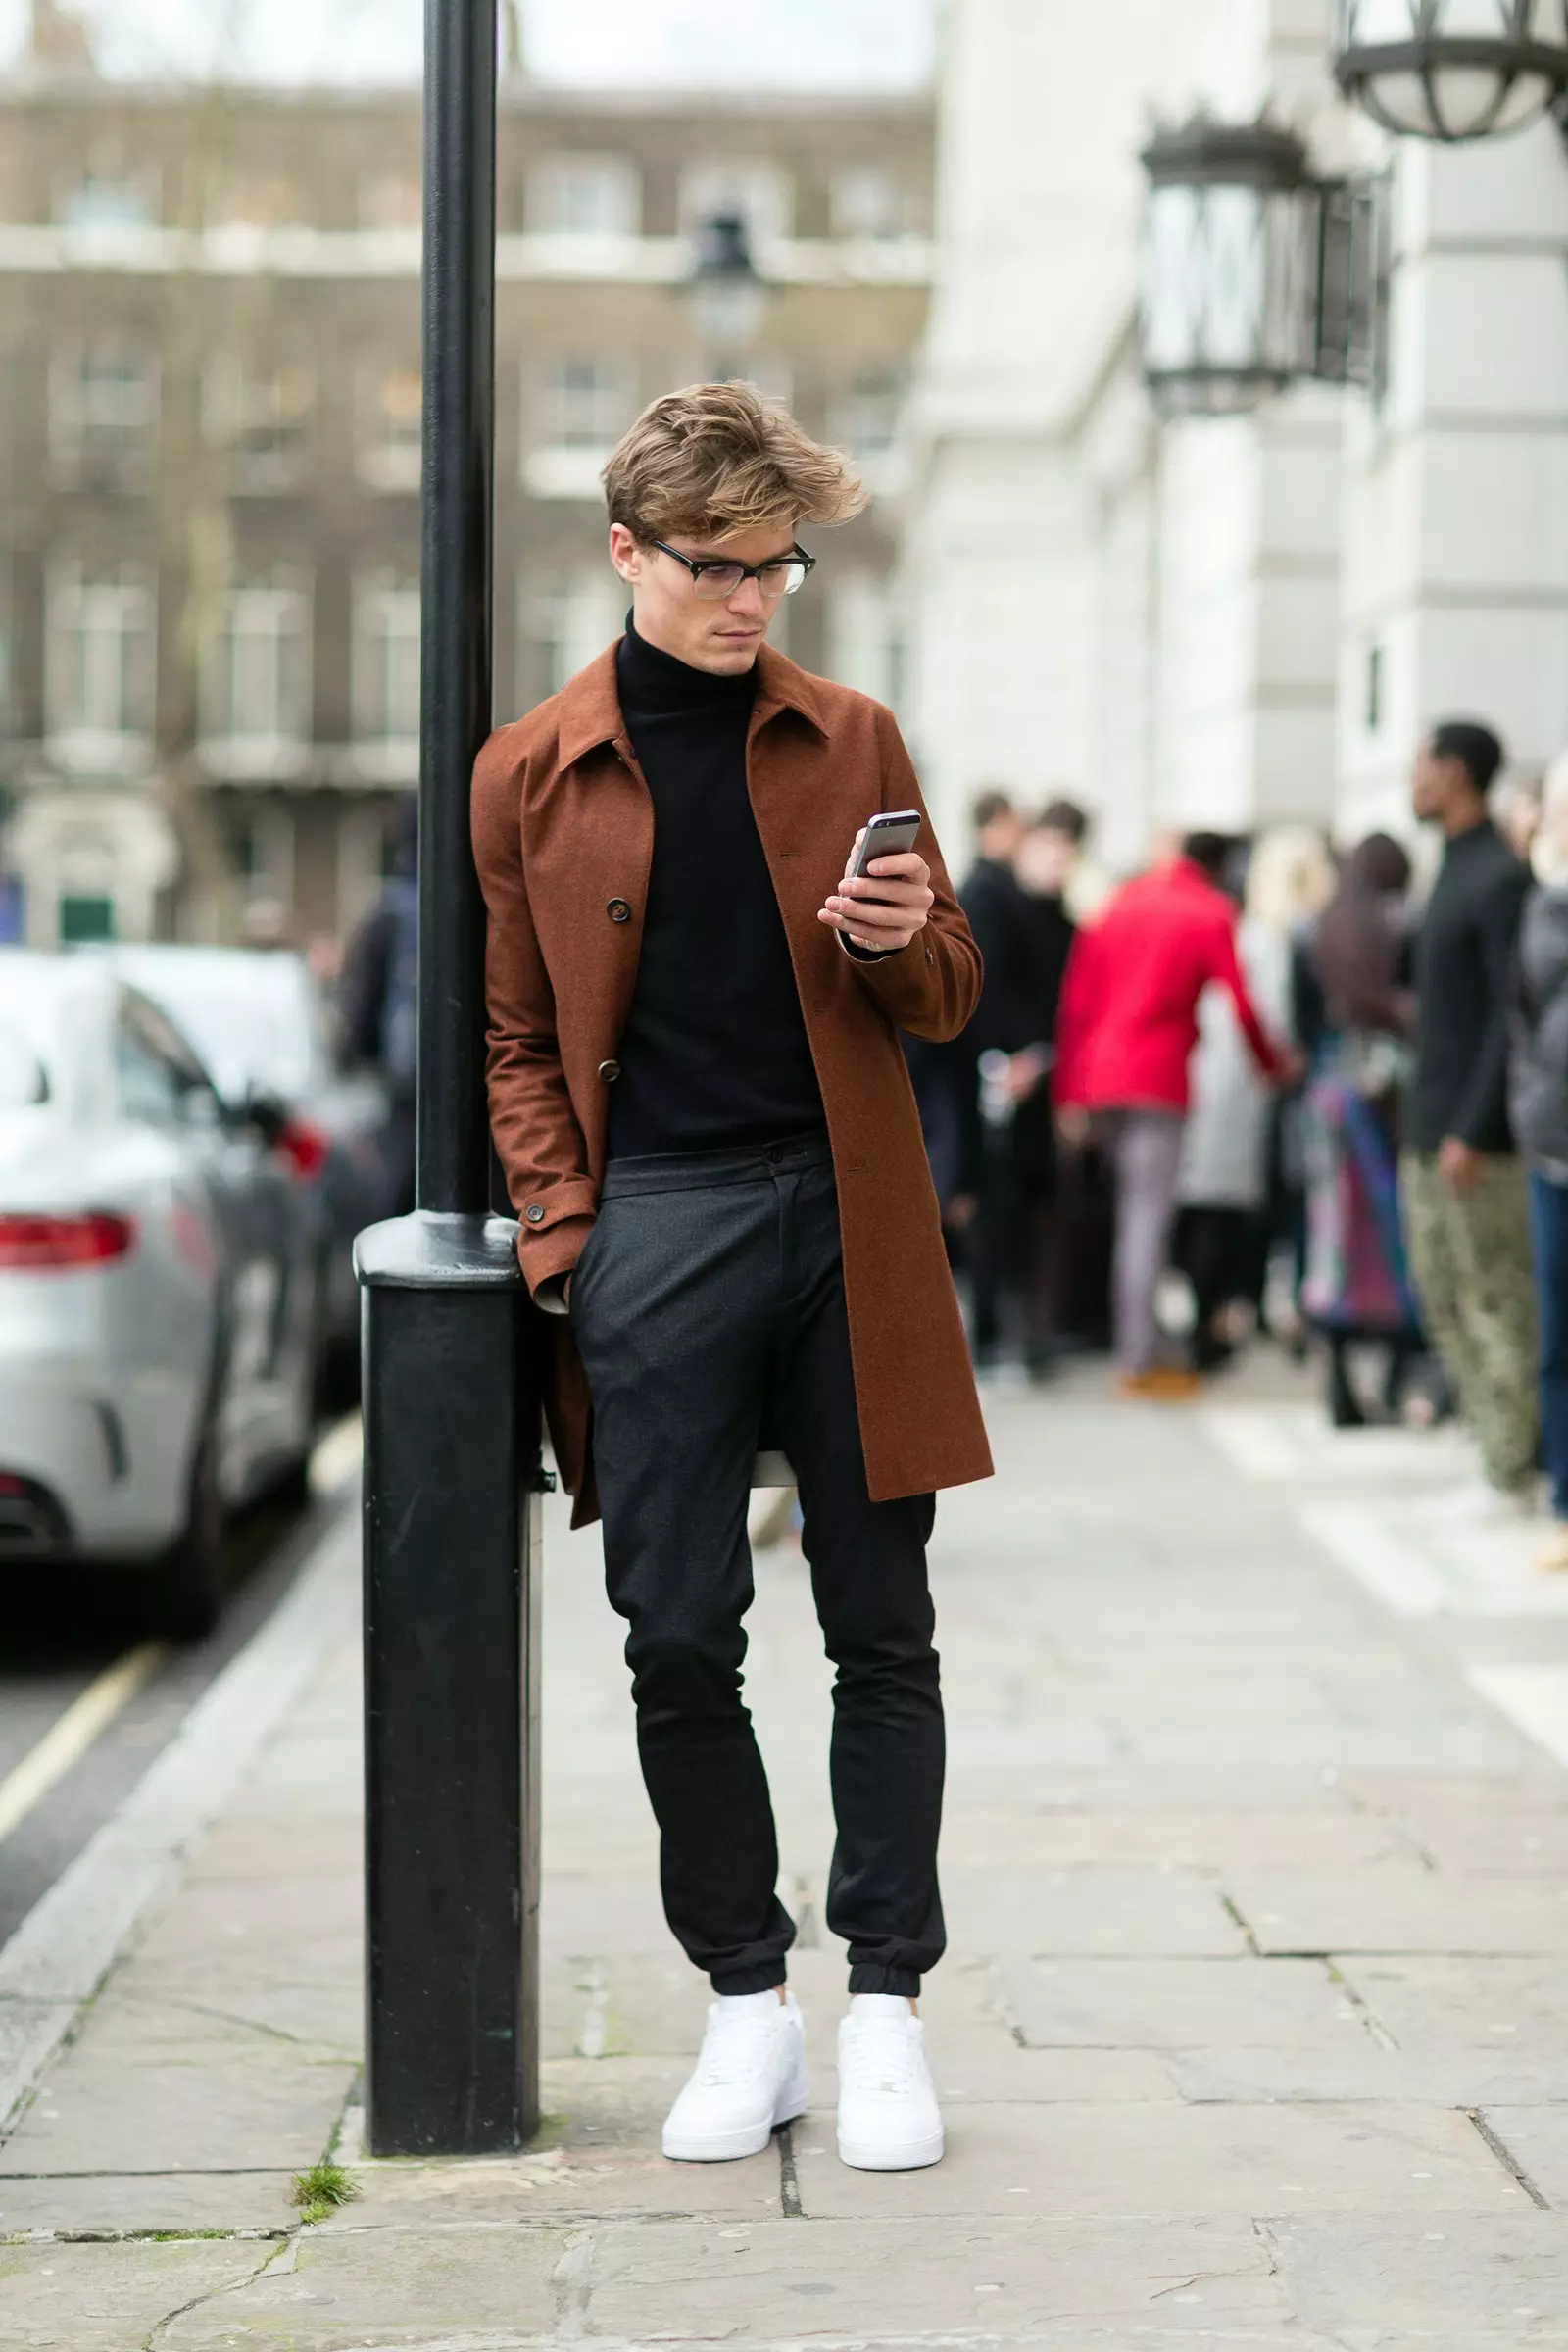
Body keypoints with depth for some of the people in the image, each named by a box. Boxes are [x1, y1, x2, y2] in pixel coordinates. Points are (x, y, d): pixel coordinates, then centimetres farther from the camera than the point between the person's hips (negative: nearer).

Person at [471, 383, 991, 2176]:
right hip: (657, 1225, 0)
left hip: (850, 1221, 1)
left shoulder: (853, 744, 10)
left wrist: (905, 947, -9)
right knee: (677, 1640, 1)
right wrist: (564, 1232, 0)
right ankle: (746, 2000, 15)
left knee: (881, 1632, 3)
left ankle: (885, 2004, 13)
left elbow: (950, 1001, 14)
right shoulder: (532, 773, 7)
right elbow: (516, 1038, 11)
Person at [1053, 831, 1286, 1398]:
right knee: (1149, 1213, -7)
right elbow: (1241, 1004, -4)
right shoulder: (1209, 914, -1)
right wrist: (1272, 1064, 13)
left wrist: (1070, 1091, 11)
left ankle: (1135, 1348, 14)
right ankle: (1140, 1360, -10)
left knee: (1133, 1208, 14)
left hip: (1099, 1076, 6)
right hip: (1157, 1078, -6)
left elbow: (1076, 1000, 11)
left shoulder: (1119, 903, 15)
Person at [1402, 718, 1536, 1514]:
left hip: (1479, 1137, -10)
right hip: (1431, 1127, 10)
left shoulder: (1501, 879, -14)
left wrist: (1473, 1131, -21)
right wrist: (1422, 1119, 18)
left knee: (1498, 1300, -4)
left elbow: (1513, 1015, -19)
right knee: (1442, 1297, 12)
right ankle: (1496, 1443, 19)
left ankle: (1511, 1474, 1)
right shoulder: (1453, 871, 16)